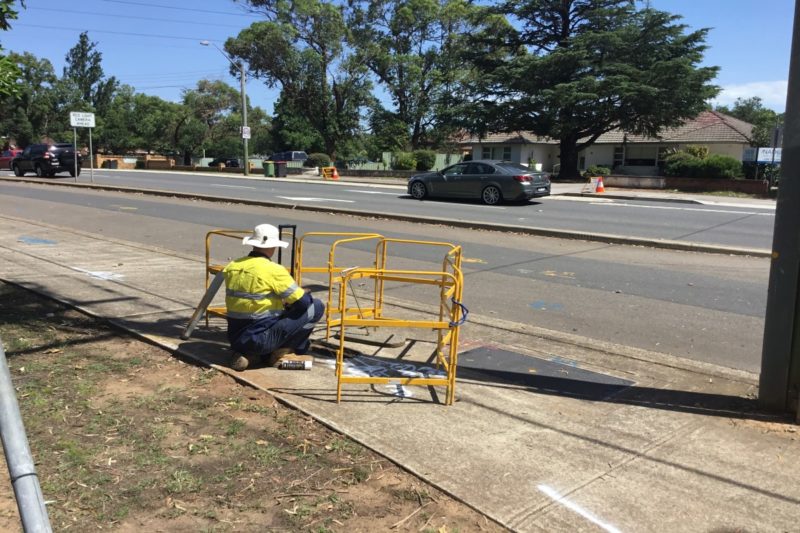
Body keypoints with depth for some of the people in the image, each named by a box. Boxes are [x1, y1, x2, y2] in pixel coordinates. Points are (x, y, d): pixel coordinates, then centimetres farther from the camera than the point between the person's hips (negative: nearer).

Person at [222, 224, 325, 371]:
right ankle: (284, 350, 6)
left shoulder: (231, 267, 5)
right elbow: (303, 302, -12)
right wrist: (306, 294, 12)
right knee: (316, 306, 0)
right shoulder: (273, 270, -15)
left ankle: (250, 354, 13)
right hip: (261, 340, -7)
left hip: (235, 340, 7)